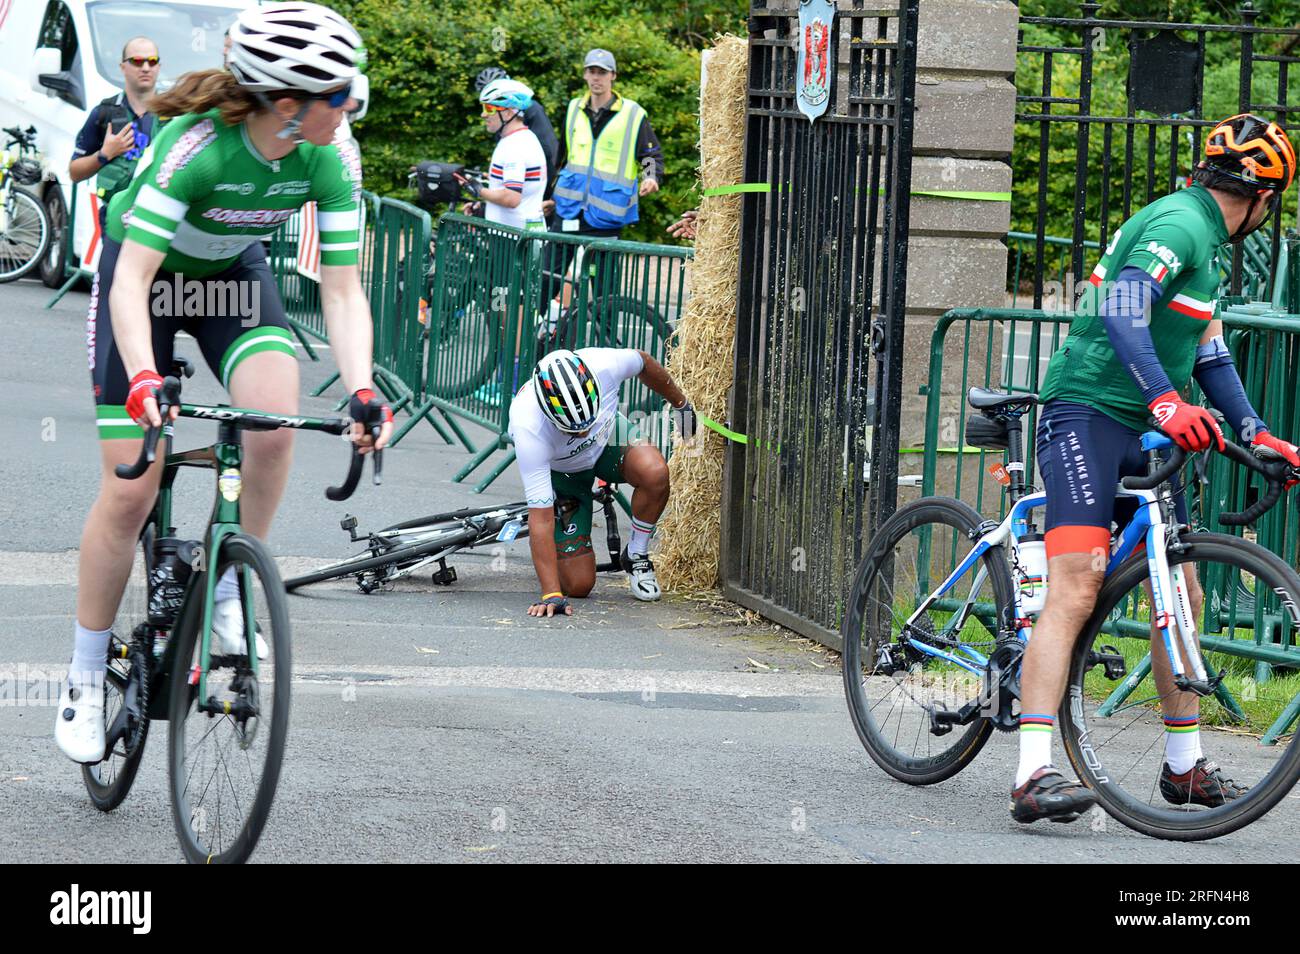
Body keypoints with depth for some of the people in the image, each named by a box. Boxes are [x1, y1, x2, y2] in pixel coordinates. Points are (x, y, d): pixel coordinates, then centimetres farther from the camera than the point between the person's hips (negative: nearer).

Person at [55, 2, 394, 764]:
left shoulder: (328, 163, -23)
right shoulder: (196, 146, -36)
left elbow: (342, 289, -20)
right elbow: (132, 279, -39)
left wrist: (362, 392, -35)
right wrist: (142, 379, -54)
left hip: (233, 273, 4)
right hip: (145, 274, -4)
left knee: (276, 415, -27)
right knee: (130, 493, -7)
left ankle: (230, 593, -6)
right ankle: (86, 677, 9)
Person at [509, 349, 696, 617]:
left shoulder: (603, 365, -37)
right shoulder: (528, 428, -42)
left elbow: (643, 362, -9)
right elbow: (541, 517, -38)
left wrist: (680, 403, 8)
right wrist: (551, 595, -40)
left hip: (608, 437, 2)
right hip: (561, 471, -2)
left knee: (654, 472, -33)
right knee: (578, 585, -8)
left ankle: (636, 556, -7)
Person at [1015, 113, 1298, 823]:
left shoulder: (1203, 240, 19)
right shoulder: (1180, 224, -14)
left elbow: (1208, 352, 23)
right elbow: (1122, 313, -30)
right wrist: (1167, 402, -41)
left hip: (1143, 432, 10)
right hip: (1087, 416, -10)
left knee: (1182, 596, 12)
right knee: (1075, 592, -20)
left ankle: (1184, 766, 23)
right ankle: (1033, 776, -26)